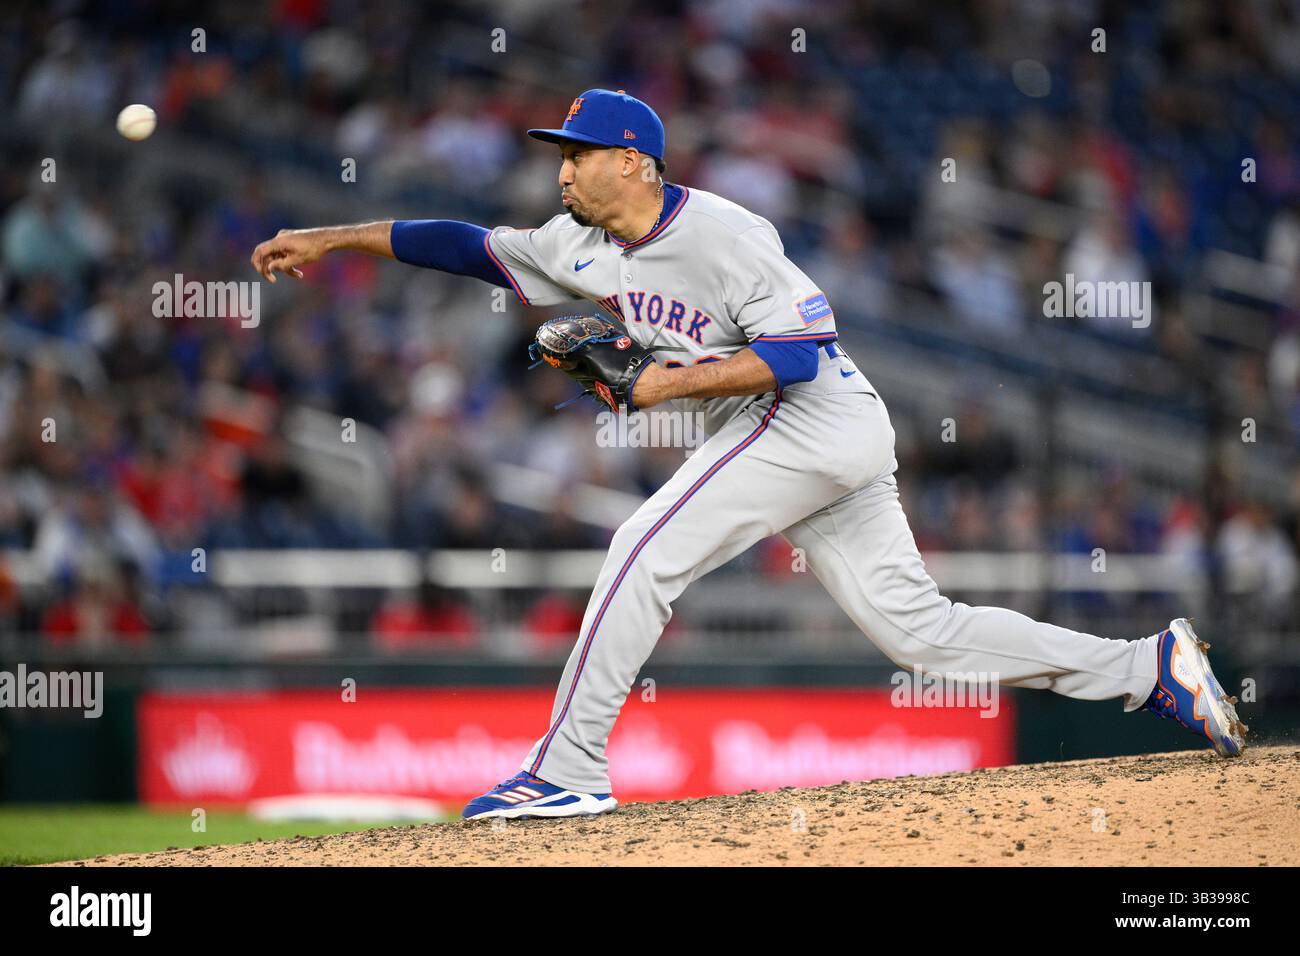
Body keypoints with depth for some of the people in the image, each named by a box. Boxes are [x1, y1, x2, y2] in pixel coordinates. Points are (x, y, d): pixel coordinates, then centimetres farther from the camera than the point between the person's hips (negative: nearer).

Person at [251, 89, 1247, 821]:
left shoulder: (724, 235, -16)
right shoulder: (584, 245, 9)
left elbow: (799, 348, -20)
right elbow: (469, 244, 12)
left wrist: (671, 381, -22)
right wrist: (332, 239, 7)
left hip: (817, 420, -9)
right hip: (831, 445, 9)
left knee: (647, 552, -14)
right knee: (920, 626, 5)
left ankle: (569, 770, -12)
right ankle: (1148, 664, 7)